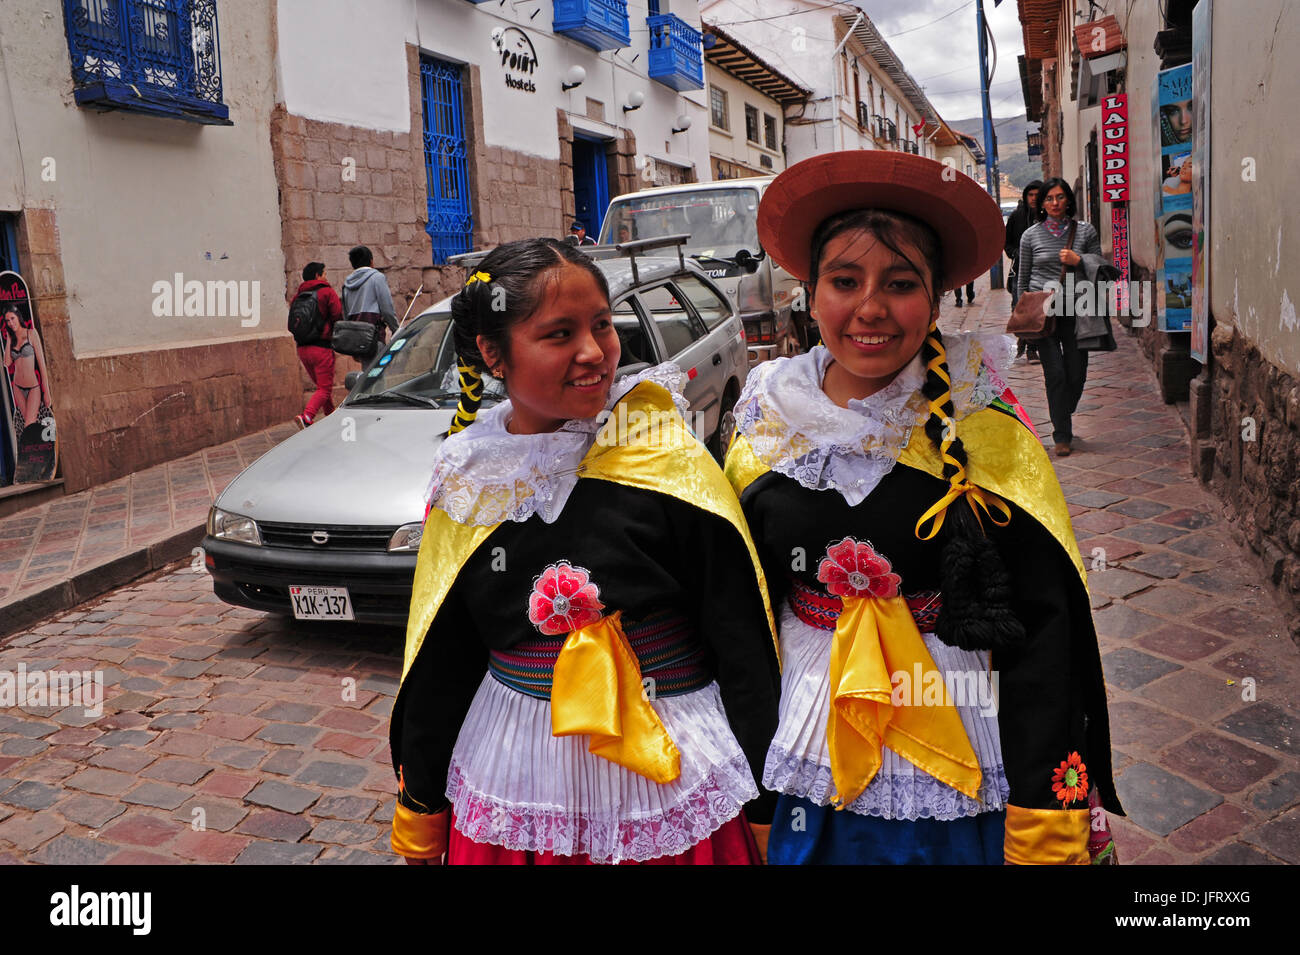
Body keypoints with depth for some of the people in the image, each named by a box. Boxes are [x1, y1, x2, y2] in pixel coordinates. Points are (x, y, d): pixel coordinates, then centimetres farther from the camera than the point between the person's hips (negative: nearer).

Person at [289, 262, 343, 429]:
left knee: (322, 386, 20)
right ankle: (306, 417, -26)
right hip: (322, 347, -7)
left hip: (302, 348, 7)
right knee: (325, 388, -6)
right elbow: (338, 318, -10)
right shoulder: (327, 292, -4)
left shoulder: (297, 296, 13)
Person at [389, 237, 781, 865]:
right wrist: (419, 812, 14)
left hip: (670, 781, -3)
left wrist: (765, 808, -7)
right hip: (512, 781, 3)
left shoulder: (673, 467, -14)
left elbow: (743, 651, -9)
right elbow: (439, 662, 6)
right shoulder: (469, 479, -4)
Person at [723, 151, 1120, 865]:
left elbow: (1040, 639, -10)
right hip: (805, 775, 3)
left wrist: (1043, 833, -11)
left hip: (957, 782, -2)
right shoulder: (767, 429, -4)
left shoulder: (984, 434, -11)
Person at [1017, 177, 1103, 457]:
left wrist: (1078, 261, -8)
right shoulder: (1031, 235, 7)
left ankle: (1062, 418, 30)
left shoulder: (1085, 231, 8)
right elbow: (1023, 279, 12)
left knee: (1077, 374, 2)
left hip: (1075, 310, 1)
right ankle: (1062, 436, 4)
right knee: (1055, 373, -5)